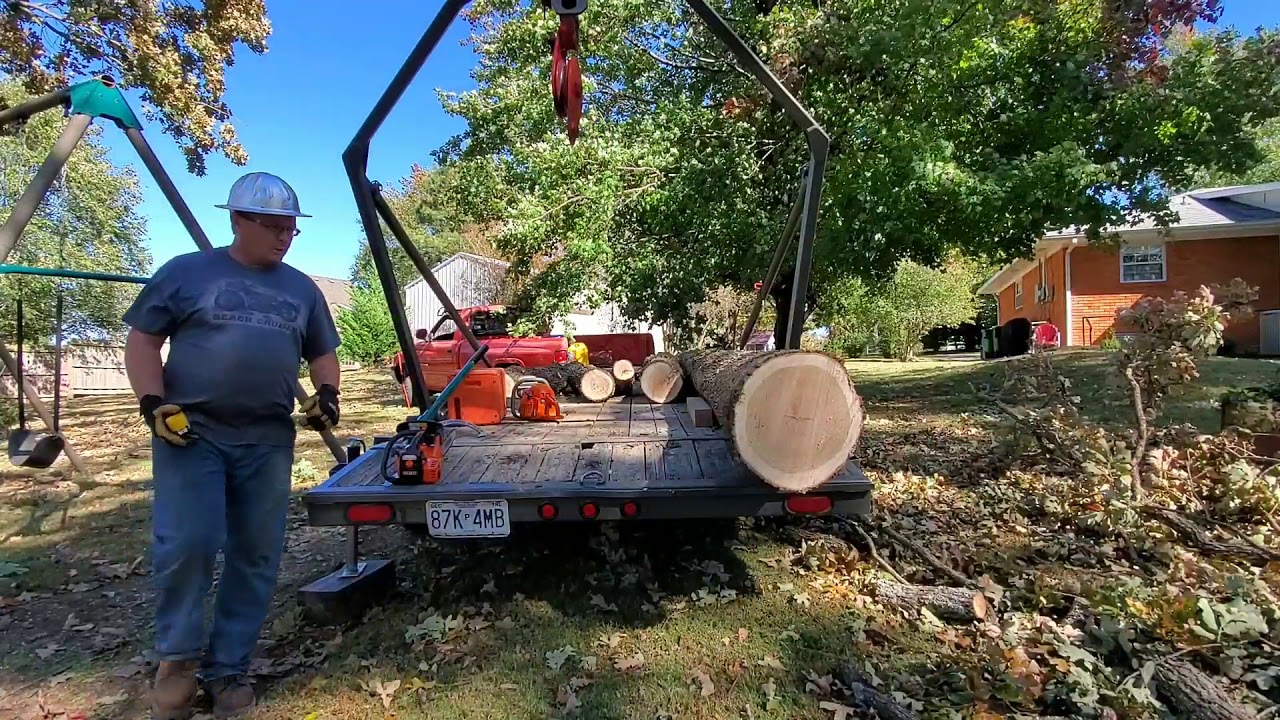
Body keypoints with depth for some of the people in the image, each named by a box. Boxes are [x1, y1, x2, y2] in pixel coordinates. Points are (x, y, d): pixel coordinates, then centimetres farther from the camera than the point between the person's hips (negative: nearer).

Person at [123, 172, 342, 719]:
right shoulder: (186, 272, 5)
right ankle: (178, 657, 15)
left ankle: (228, 668, 20)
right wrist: (154, 403, -11)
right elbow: (141, 340, 3)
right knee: (185, 546, -10)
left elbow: (322, 352, 22)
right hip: (191, 432, -3)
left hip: (269, 441, 4)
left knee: (256, 556, 5)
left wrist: (326, 393, 2)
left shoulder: (302, 289, 16)